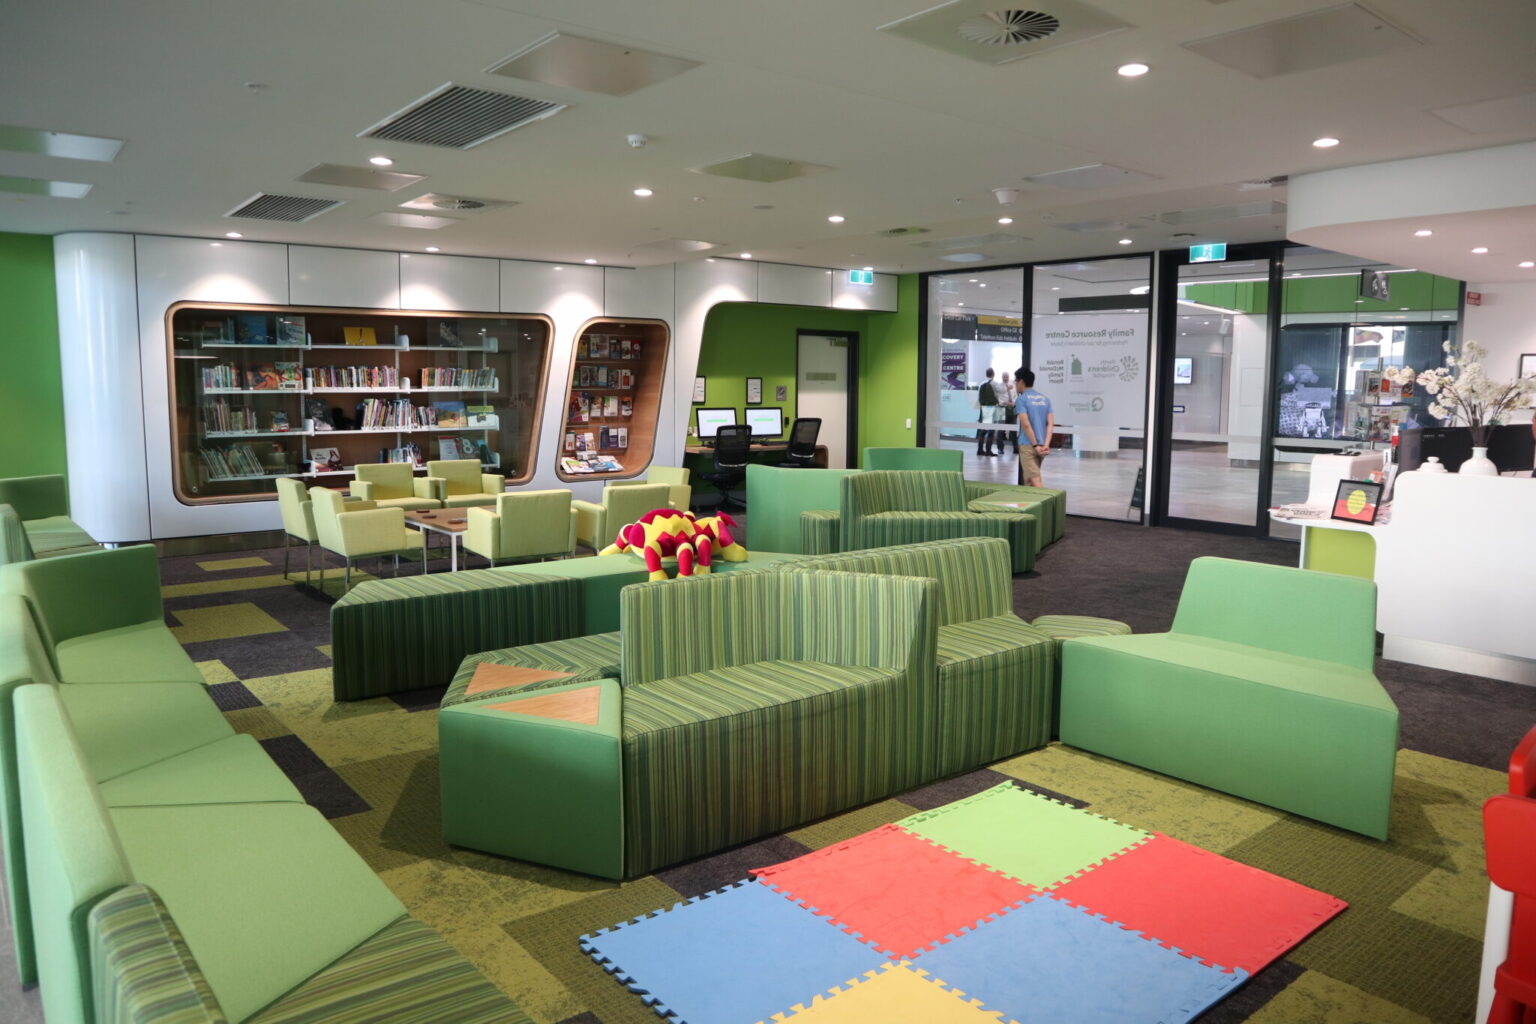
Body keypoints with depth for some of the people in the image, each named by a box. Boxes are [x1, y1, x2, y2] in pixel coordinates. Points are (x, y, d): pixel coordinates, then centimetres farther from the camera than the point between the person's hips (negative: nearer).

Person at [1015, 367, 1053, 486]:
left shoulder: (1022, 399, -7)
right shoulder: (1045, 399, 13)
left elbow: (1026, 425, -16)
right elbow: (1051, 424, 3)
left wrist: (1035, 445, -13)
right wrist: (1046, 445, -4)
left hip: (1028, 445, -7)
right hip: (1042, 446, 7)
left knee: (1035, 480, -10)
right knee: (1028, 479, 18)